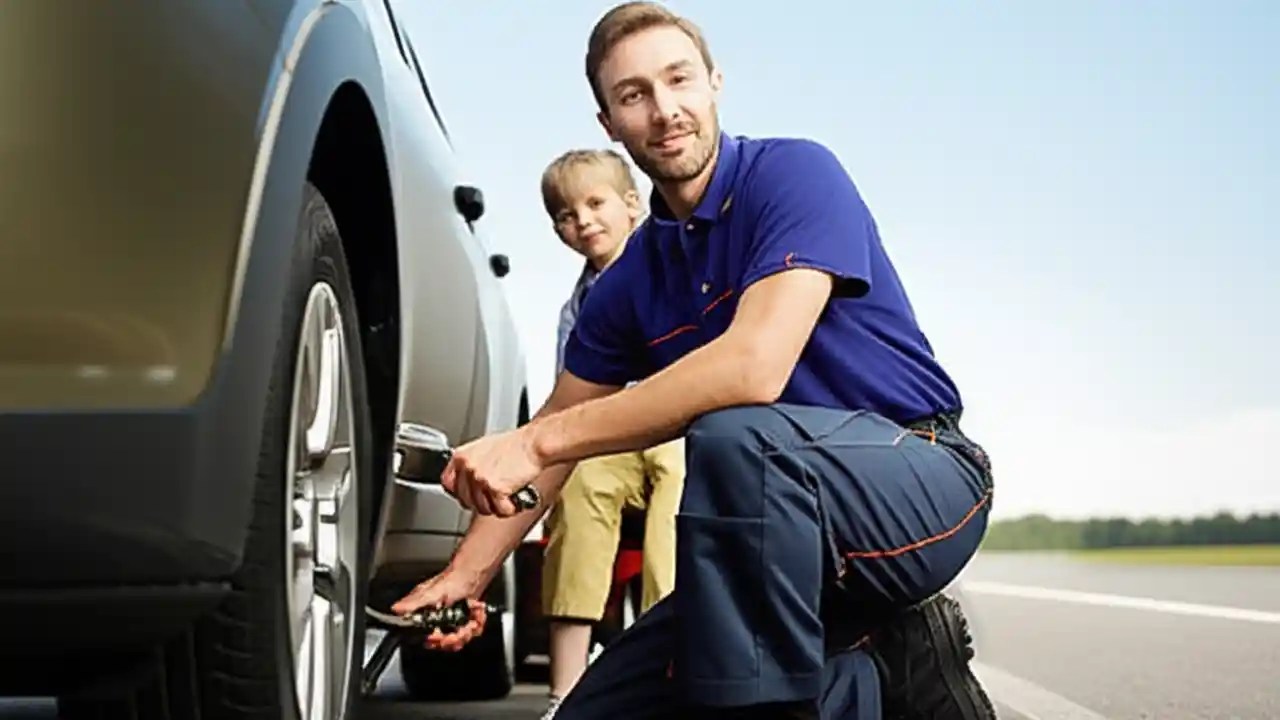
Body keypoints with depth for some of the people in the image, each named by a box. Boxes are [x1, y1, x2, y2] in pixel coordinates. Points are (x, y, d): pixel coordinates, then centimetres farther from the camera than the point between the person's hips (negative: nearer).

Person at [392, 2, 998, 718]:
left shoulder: (795, 173, -13)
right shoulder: (632, 280, 8)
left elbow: (754, 367, -28)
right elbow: (558, 428, 16)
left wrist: (536, 441, -26)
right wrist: (465, 576, 7)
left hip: (924, 477, -7)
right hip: (791, 542, 7)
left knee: (732, 434, -37)